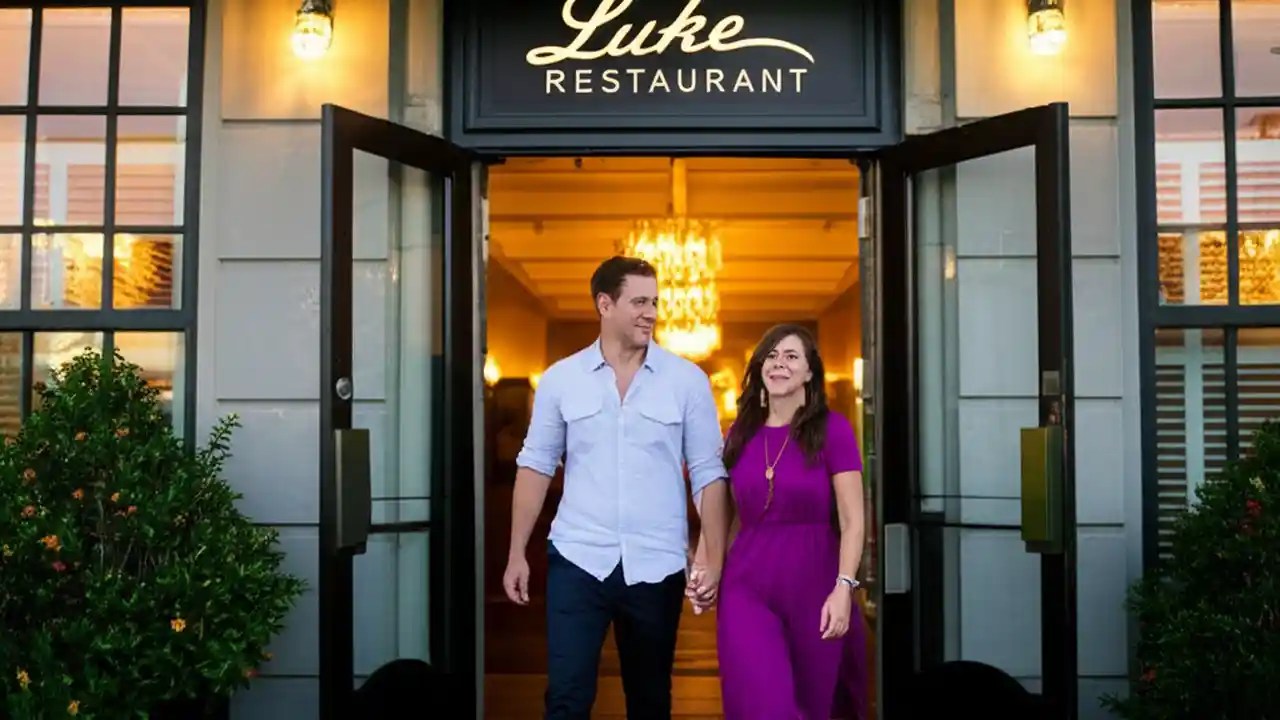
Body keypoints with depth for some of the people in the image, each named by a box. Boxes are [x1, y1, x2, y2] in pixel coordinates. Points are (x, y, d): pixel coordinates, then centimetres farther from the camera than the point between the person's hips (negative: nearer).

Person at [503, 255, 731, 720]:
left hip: (657, 566, 0)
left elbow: (709, 474, 0)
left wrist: (714, 559, -7)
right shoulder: (560, 379, 2)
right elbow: (536, 465, 6)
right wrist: (517, 553, 3)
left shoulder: (687, 380, -1)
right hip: (577, 560, 0)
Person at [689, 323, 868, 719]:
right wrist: (703, 571, 1)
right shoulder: (739, 434, 7)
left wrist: (843, 587, -18)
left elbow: (852, 520, -8)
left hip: (812, 586, -2)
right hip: (746, 586, 2)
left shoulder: (832, 429, -5)